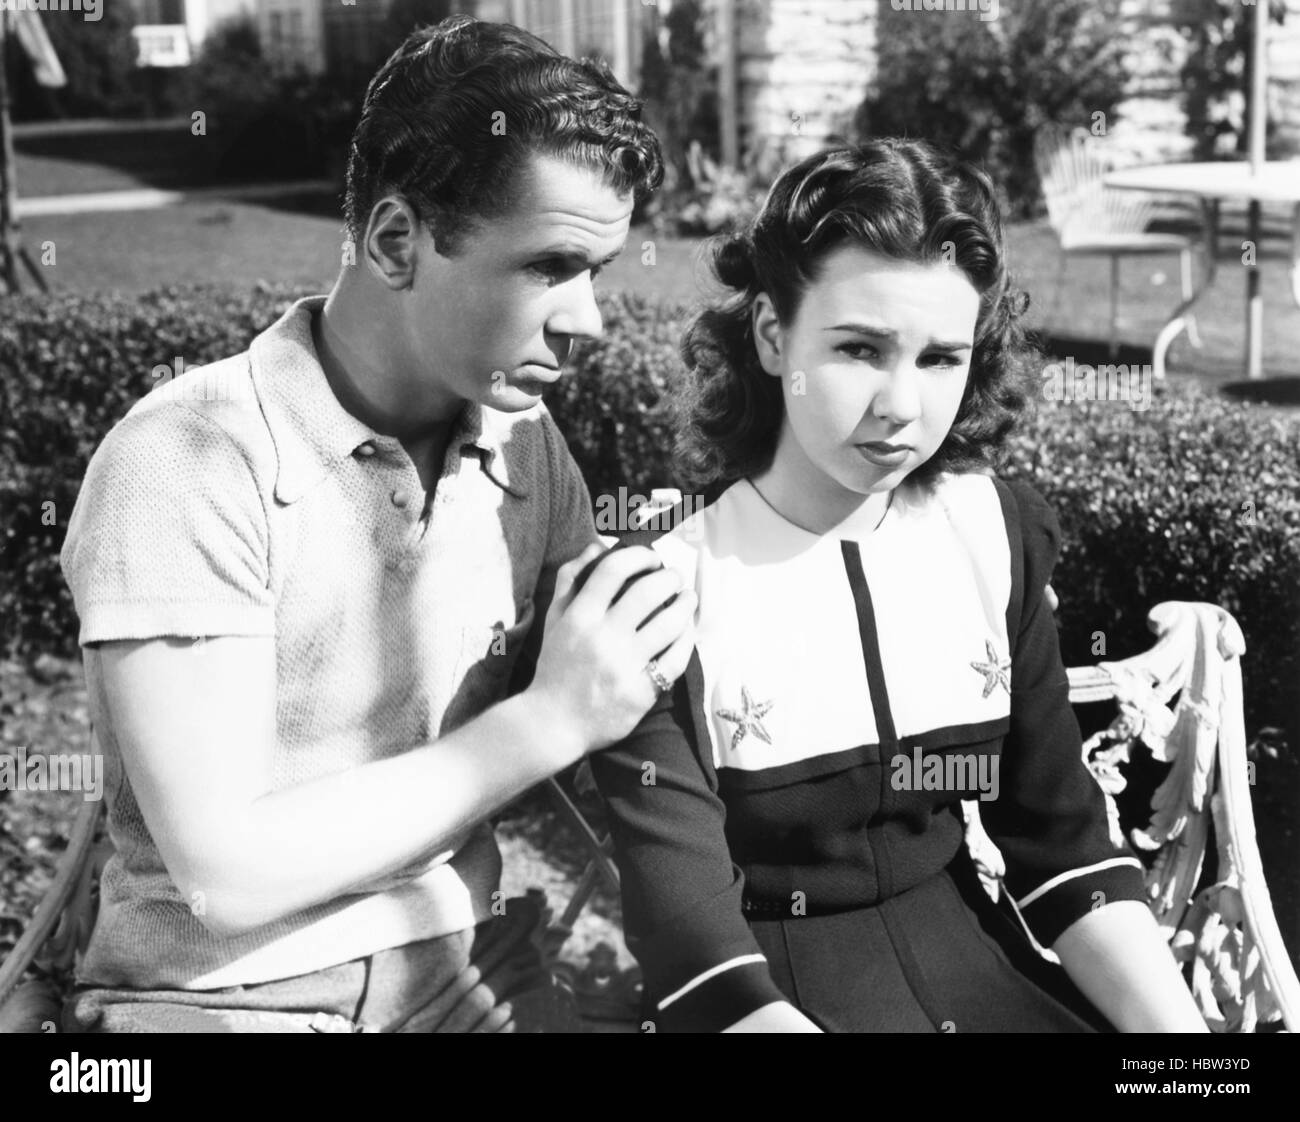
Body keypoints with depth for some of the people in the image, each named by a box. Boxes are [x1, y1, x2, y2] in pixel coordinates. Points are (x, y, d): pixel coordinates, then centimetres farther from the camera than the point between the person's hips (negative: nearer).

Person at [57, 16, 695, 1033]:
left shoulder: (530, 446, 0)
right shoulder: (188, 465, -17)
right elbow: (226, 873, -20)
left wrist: (633, 671, -12)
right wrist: (551, 718, -18)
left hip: (473, 976, 5)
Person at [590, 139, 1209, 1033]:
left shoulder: (996, 534, -2)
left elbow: (1066, 843, 1)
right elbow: (702, 966, -20)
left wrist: (1179, 1022, -12)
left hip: (978, 968, 4)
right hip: (779, 994, -4)